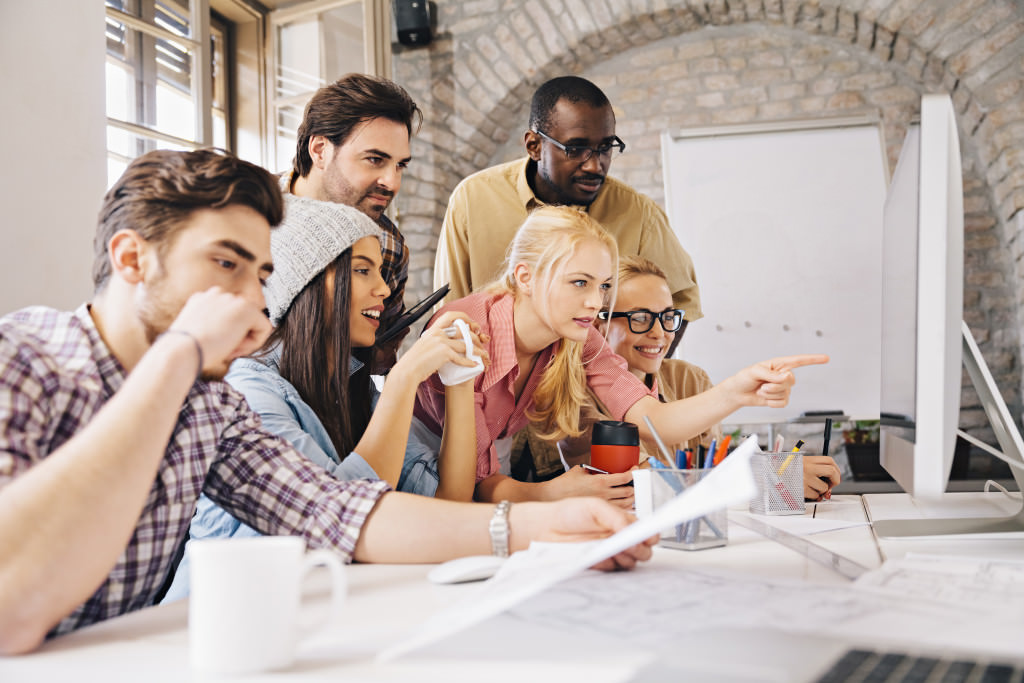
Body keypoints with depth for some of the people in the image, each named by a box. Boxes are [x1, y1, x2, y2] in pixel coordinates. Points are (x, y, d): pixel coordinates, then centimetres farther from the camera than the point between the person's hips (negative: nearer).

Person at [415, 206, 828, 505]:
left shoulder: (579, 341, -11)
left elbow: (650, 420, -24)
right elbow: (477, 483, -26)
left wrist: (733, 394, -41)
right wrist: (553, 494, -43)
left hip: (496, 466, 6)